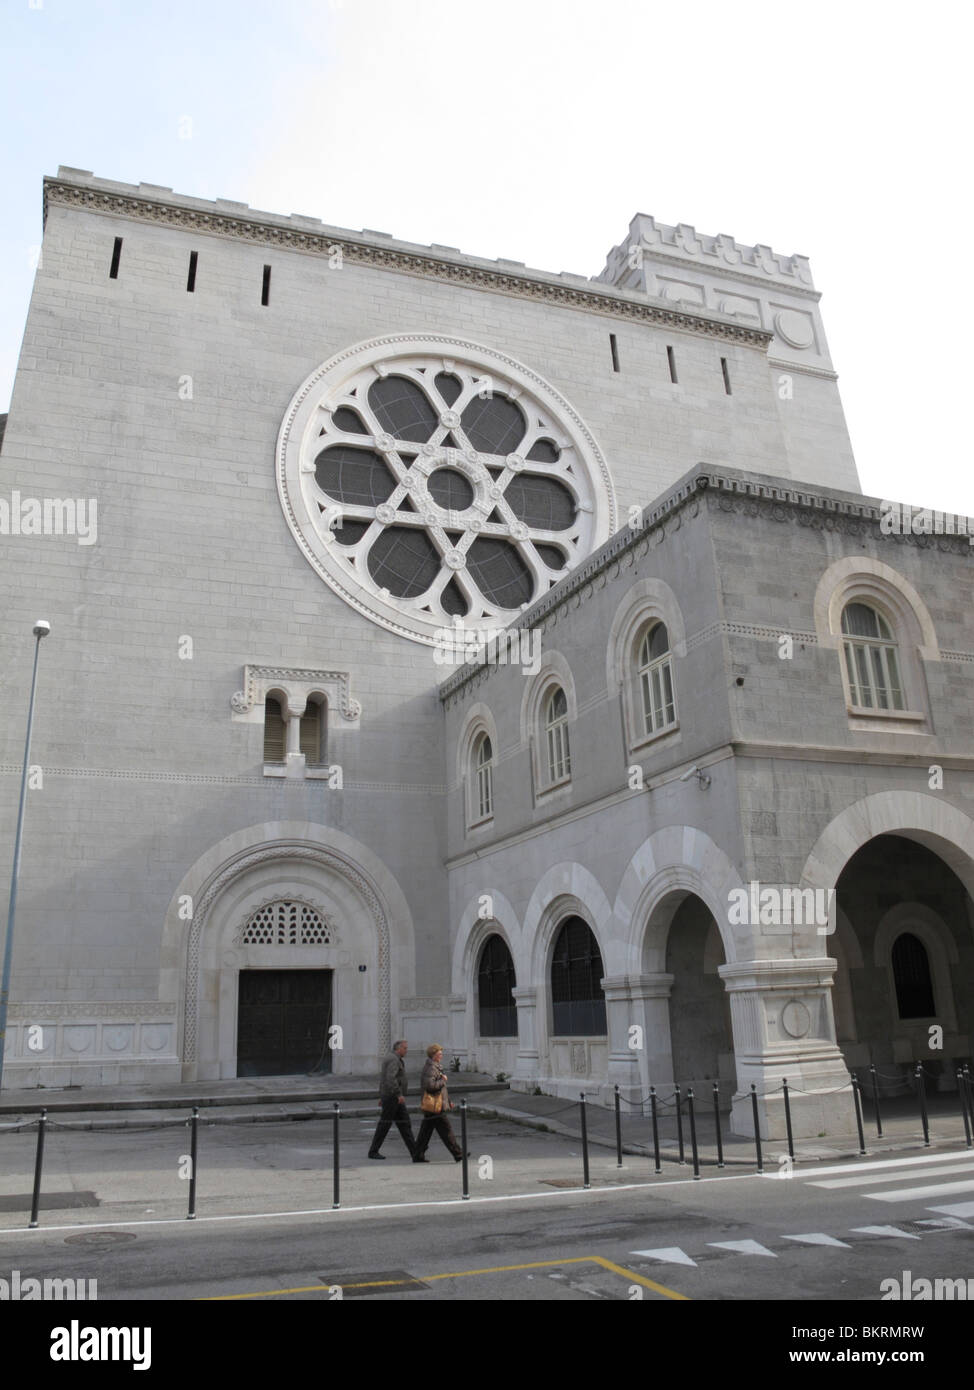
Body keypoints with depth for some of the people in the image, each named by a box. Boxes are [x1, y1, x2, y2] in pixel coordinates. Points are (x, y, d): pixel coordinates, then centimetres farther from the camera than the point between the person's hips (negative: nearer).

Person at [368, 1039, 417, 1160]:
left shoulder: (392, 1060, 17)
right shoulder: (394, 1060, -16)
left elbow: (383, 1078, 23)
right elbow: (390, 1078, -31)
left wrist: (382, 1097, 26)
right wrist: (399, 1094, -32)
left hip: (395, 1098, 10)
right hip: (392, 1097, -10)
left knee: (405, 1123, 8)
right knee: (385, 1124, -2)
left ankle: (414, 1150, 9)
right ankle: (373, 1151, 7)